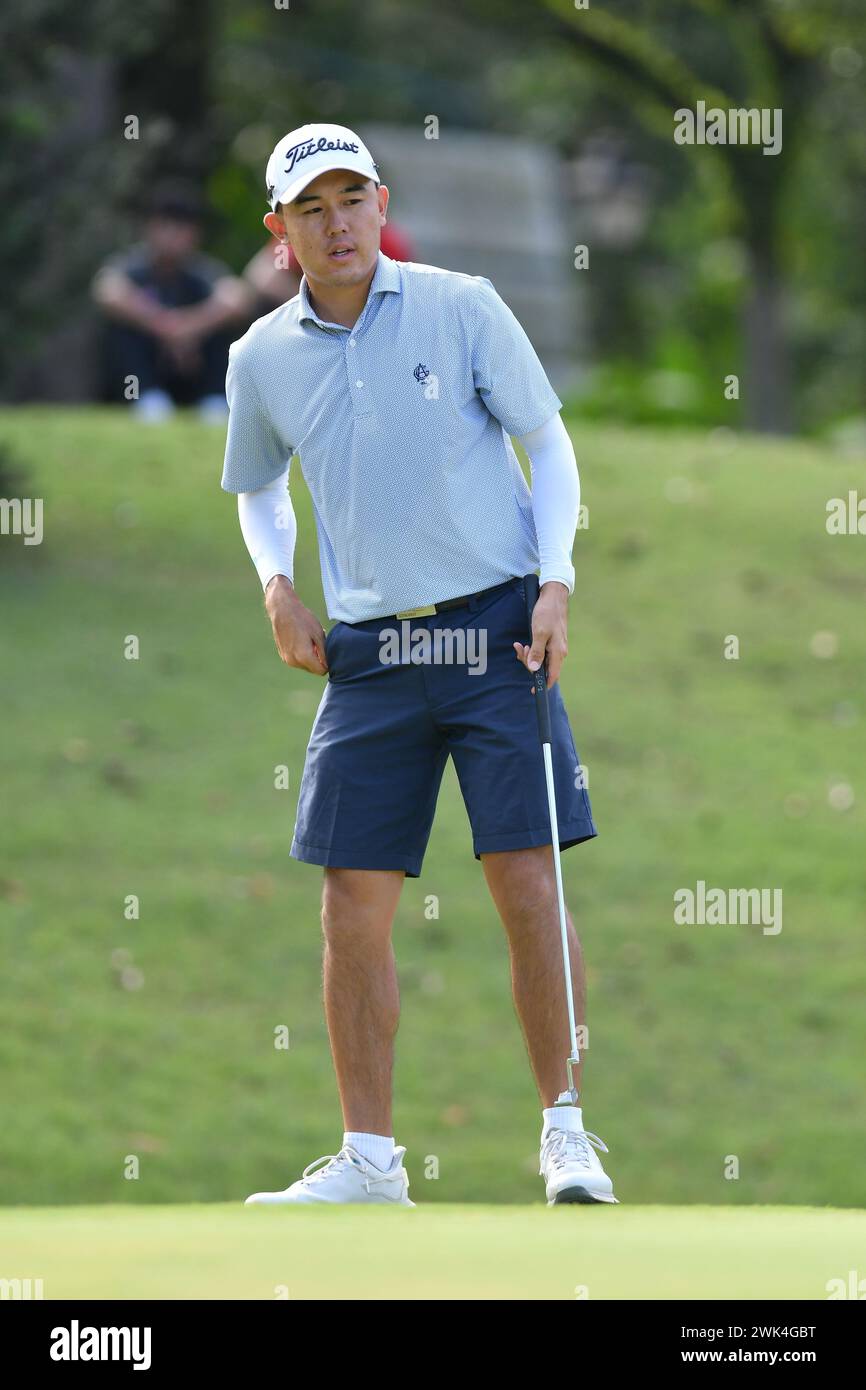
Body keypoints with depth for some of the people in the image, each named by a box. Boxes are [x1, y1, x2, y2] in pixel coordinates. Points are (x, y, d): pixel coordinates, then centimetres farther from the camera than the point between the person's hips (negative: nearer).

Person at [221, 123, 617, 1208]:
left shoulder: (461, 307, -2)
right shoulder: (262, 359, 6)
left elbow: (547, 439, 4)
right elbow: (256, 488, 24)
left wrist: (555, 582, -7)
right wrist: (277, 584, 6)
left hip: (493, 629, -3)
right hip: (368, 656, 3)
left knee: (528, 883, -8)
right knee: (355, 904, -1)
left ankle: (565, 1132, 2)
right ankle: (368, 1158, 8)